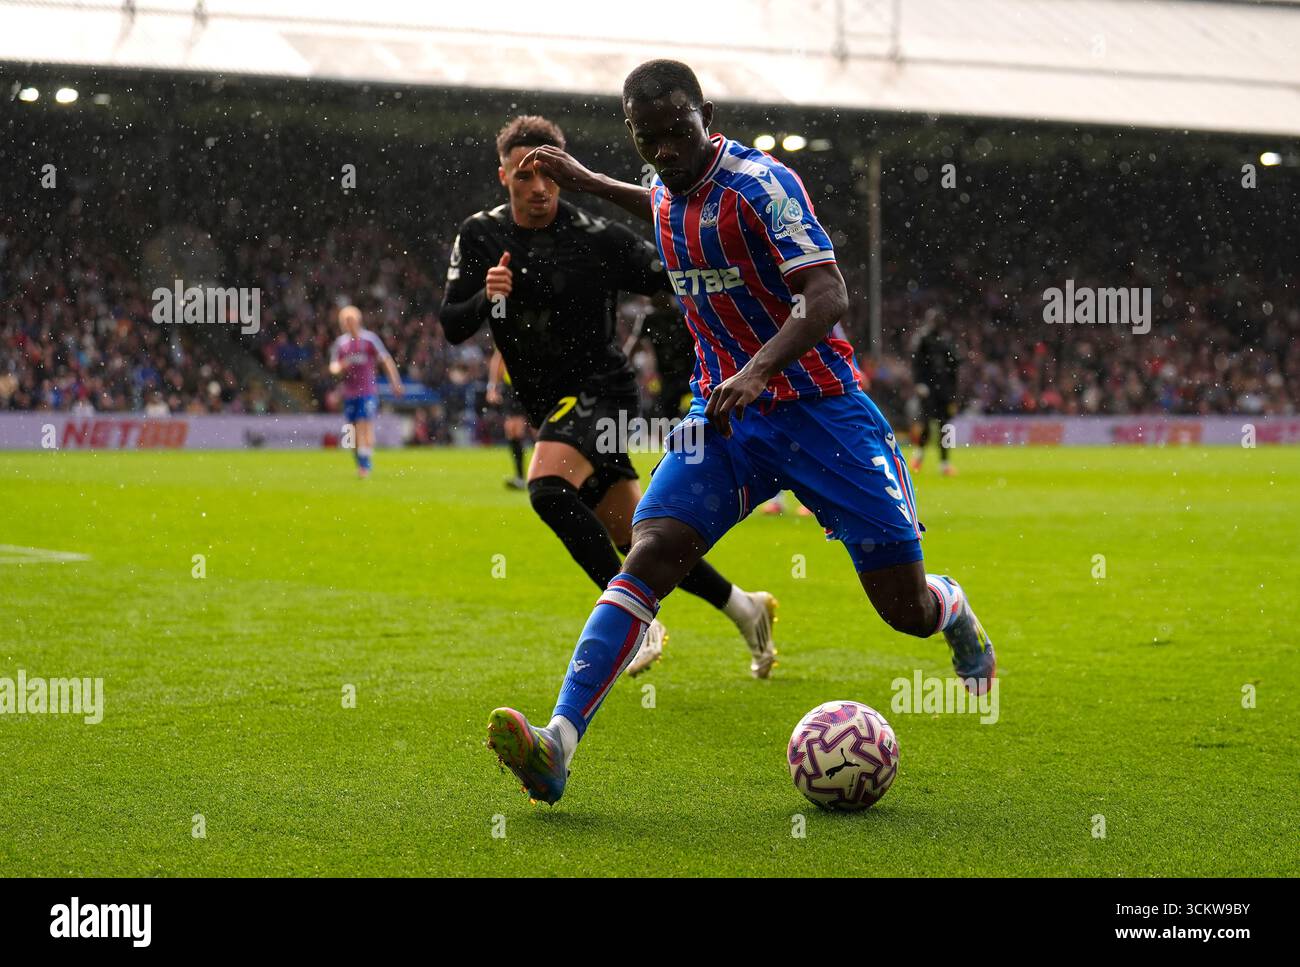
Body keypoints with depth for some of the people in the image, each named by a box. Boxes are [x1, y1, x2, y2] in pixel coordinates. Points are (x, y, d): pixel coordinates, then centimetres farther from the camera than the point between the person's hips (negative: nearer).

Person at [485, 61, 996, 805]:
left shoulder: (760, 183, -17)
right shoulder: (668, 193, 6)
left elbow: (829, 297, -27)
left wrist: (758, 370, -42)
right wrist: (585, 181, 30)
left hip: (818, 407, -5)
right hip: (723, 410, 5)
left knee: (908, 611, 0)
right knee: (649, 555, -20)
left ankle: (952, 609, 41)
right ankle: (558, 743, -32)